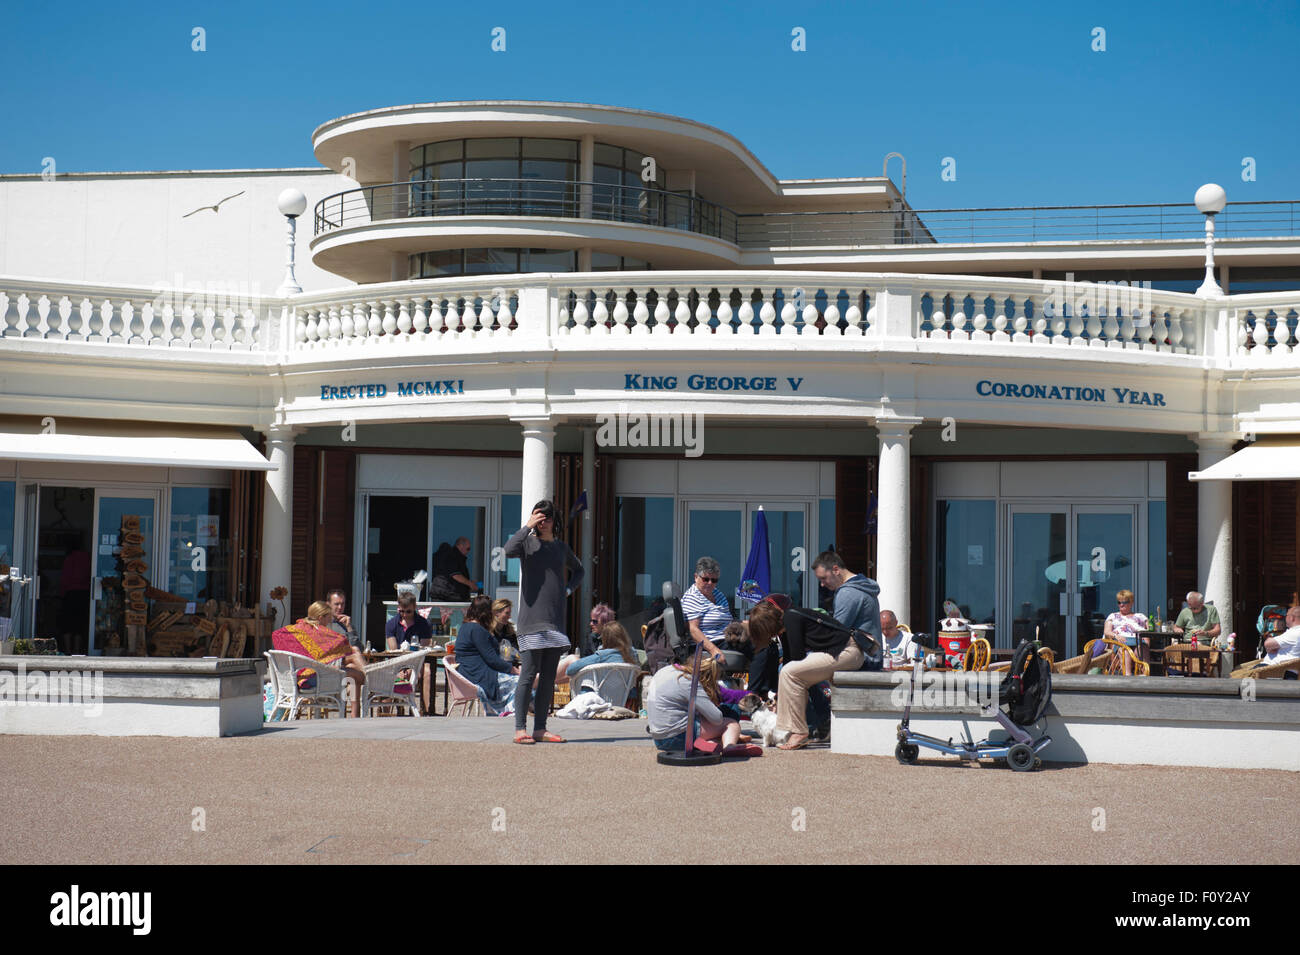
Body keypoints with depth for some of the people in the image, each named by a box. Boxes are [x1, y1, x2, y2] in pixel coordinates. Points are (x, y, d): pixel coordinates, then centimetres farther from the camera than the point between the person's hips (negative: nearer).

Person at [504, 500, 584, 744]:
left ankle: (540, 729, 11)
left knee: (549, 676, 6)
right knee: (529, 673, -10)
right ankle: (520, 729, -8)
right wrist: (528, 526, -16)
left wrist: (569, 588, 14)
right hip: (532, 617, -5)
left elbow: (577, 569, 32)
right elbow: (509, 550, -23)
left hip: (555, 618, 5)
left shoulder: (561, 547, 14)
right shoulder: (528, 542, 0)